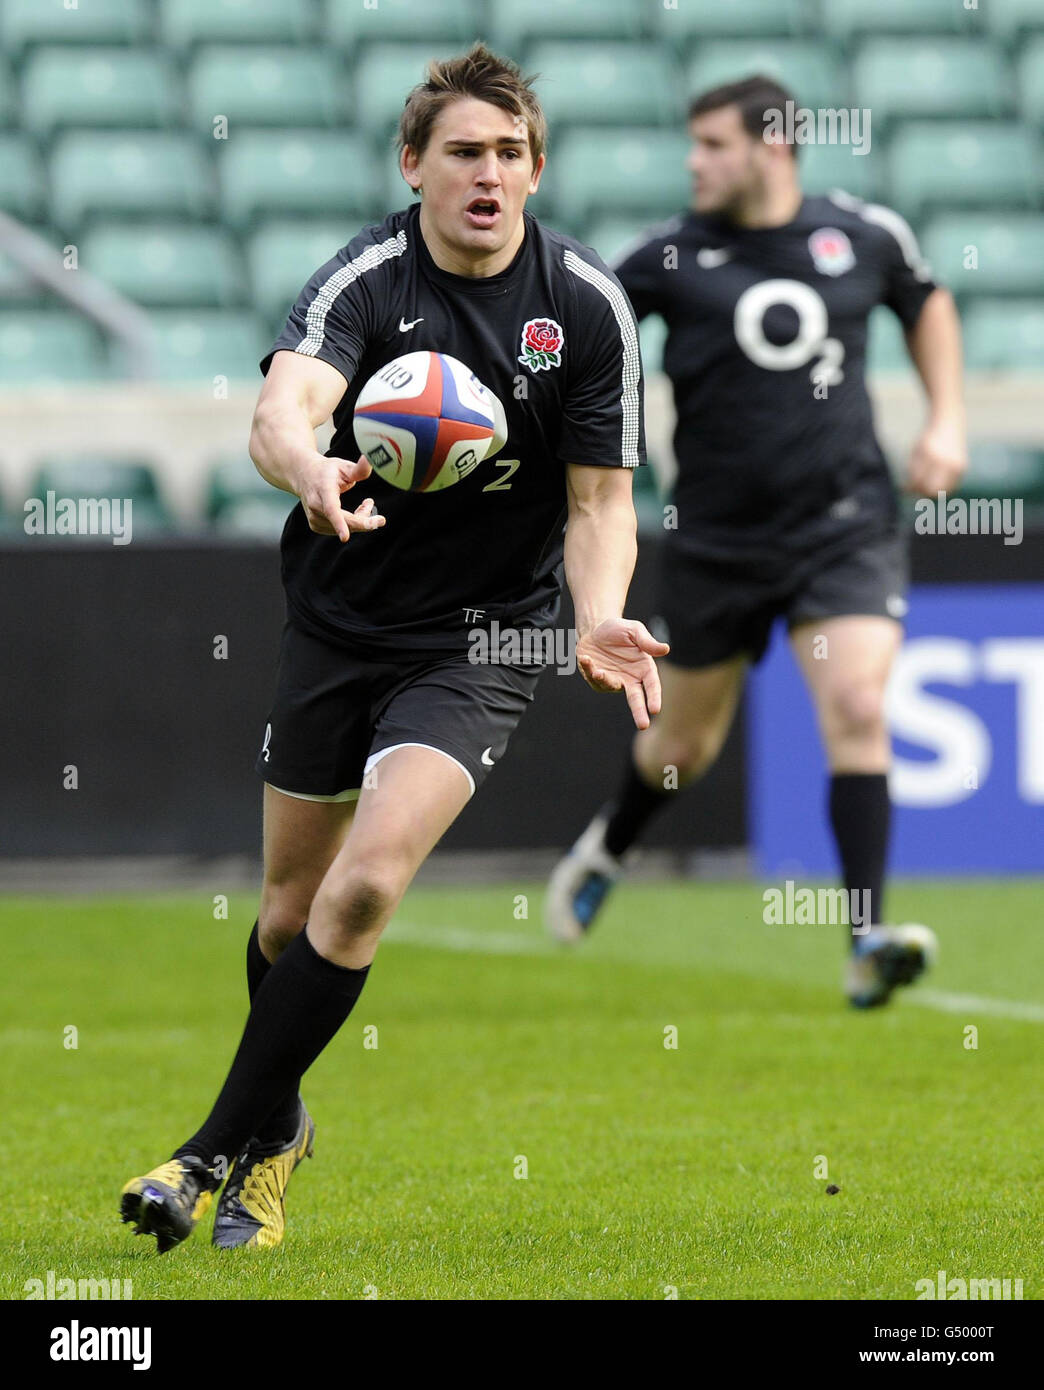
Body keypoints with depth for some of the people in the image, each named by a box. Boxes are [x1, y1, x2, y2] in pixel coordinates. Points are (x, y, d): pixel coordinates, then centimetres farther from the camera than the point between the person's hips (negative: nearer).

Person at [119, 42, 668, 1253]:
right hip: (337, 619, 1)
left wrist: (599, 619, -26)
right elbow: (282, 408, -34)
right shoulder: (365, 281, -15)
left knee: (367, 883, -20)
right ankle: (277, 1130, 39)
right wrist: (307, 469, -59)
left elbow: (600, 499, -5)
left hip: (480, 639, -1)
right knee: (293, 903, 12)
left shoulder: (589, 306, -10)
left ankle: (221, 1151, -10)